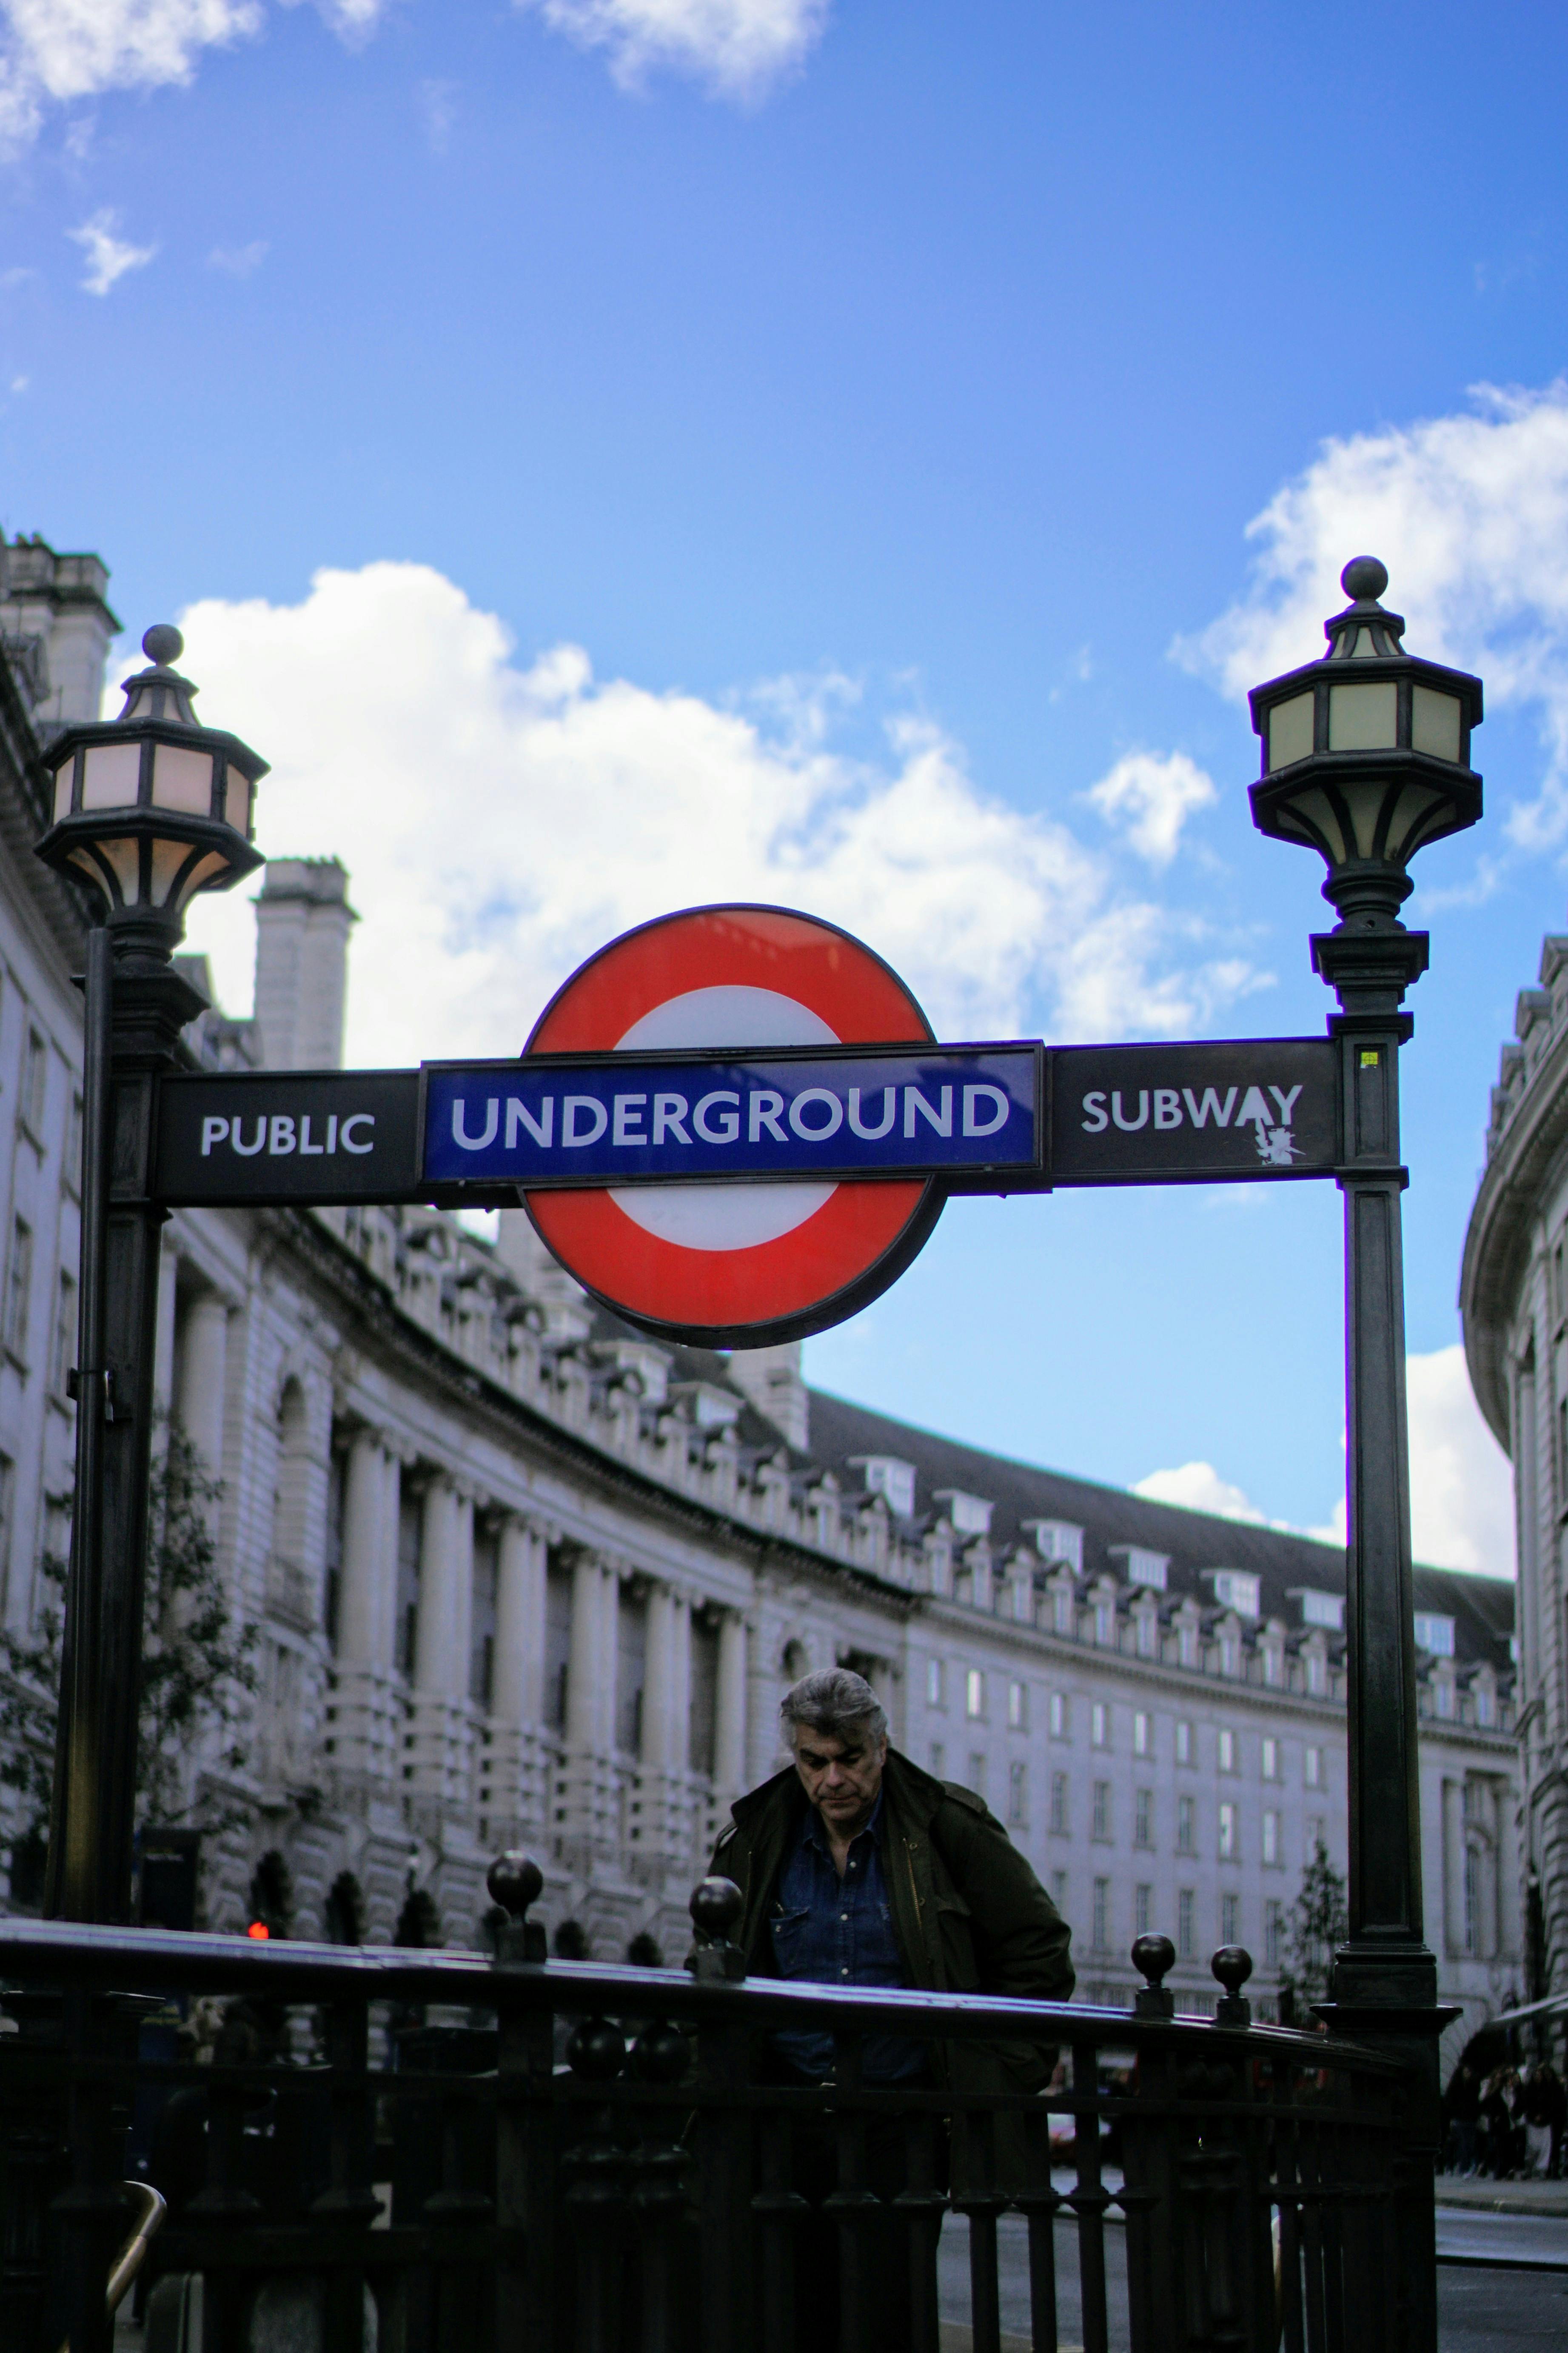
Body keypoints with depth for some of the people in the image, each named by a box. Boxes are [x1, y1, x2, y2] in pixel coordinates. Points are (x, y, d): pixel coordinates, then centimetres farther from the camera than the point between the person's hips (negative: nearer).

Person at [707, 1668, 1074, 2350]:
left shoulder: (948, 1827, -1)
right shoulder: (753, 1844, 7)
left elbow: (1037, 1946, 5)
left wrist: (1010, 2072, 0)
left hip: (906, 2120, -3)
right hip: (790, 2121, 3)